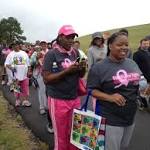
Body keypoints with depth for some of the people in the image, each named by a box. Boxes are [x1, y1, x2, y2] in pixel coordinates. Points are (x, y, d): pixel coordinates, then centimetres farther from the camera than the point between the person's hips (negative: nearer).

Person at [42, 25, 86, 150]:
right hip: (58, 100, -5)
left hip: (75, 99, 5)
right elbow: (47, 78, -15)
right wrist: (67, 71, -24)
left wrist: (82, 68, -12)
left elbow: (81, 75, 10)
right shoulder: (52, 54, -11)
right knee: (61, 135, 10)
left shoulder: (75, 53, 4)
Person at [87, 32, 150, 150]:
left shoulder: (132, 63, 3)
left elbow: (139, 82, 15)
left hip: (131, 118, 6)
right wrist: (110, 97, -27)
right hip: (110, 120, -6)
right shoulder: (99, 67, -13)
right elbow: (92, 90, -13)